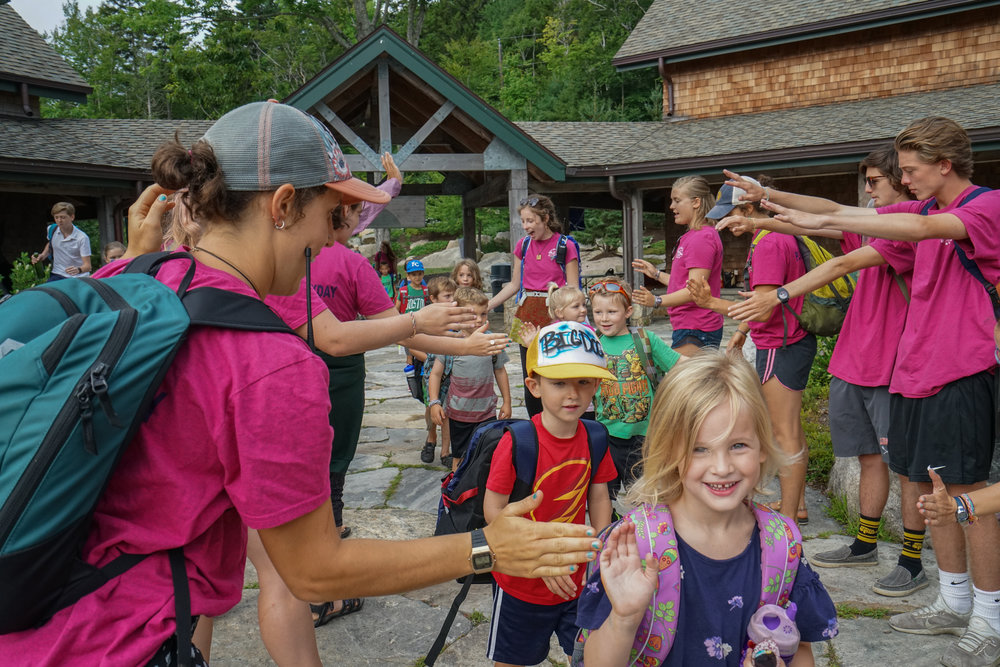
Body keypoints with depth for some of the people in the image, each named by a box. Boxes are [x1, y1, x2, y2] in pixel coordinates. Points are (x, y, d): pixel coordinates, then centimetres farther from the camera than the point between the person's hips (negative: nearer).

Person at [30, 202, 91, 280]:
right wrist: (42, 256, 8)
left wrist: (78, 270, -40)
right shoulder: (52, 229, 1)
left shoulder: (82, 237, -15)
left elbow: (87, 265, -18)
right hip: (58, 275, 3)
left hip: (78, 277, -3)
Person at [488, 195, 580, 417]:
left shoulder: (566, 247, -4)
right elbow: (514, 285, 17)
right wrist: (484, 307, 11)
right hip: (528, 315, 5)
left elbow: (573, 291, -4)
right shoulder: (523, 246, 10)